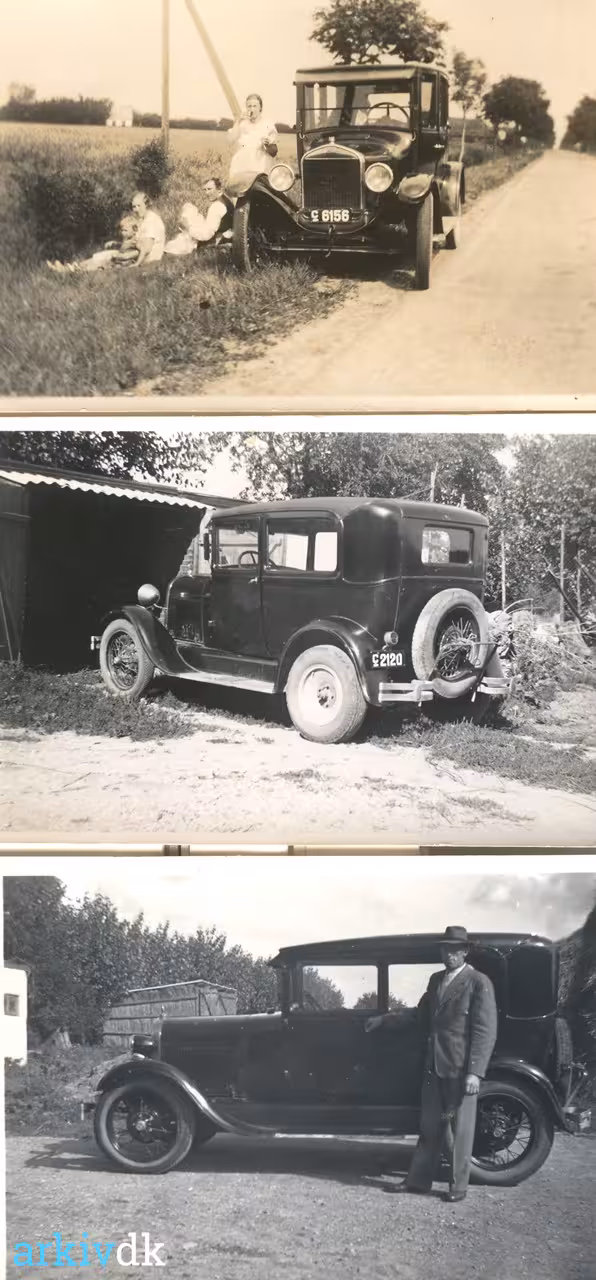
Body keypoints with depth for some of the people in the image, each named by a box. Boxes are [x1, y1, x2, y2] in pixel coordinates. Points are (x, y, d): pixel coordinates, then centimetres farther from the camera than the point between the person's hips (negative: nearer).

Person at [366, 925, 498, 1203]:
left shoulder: (479, 983, -9)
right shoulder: (436, 980, 13)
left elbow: (485, 1032, -13)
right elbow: (421, 1014, 25)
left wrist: (475, 1073, -18)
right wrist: (384, 1019, 24)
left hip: (460, 1069, -6)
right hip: (434, 1066, 6)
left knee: (459, 1129, 3)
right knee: (429, 1126, 12)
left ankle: (457, 1186, 13)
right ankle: (418, 1180, 20)